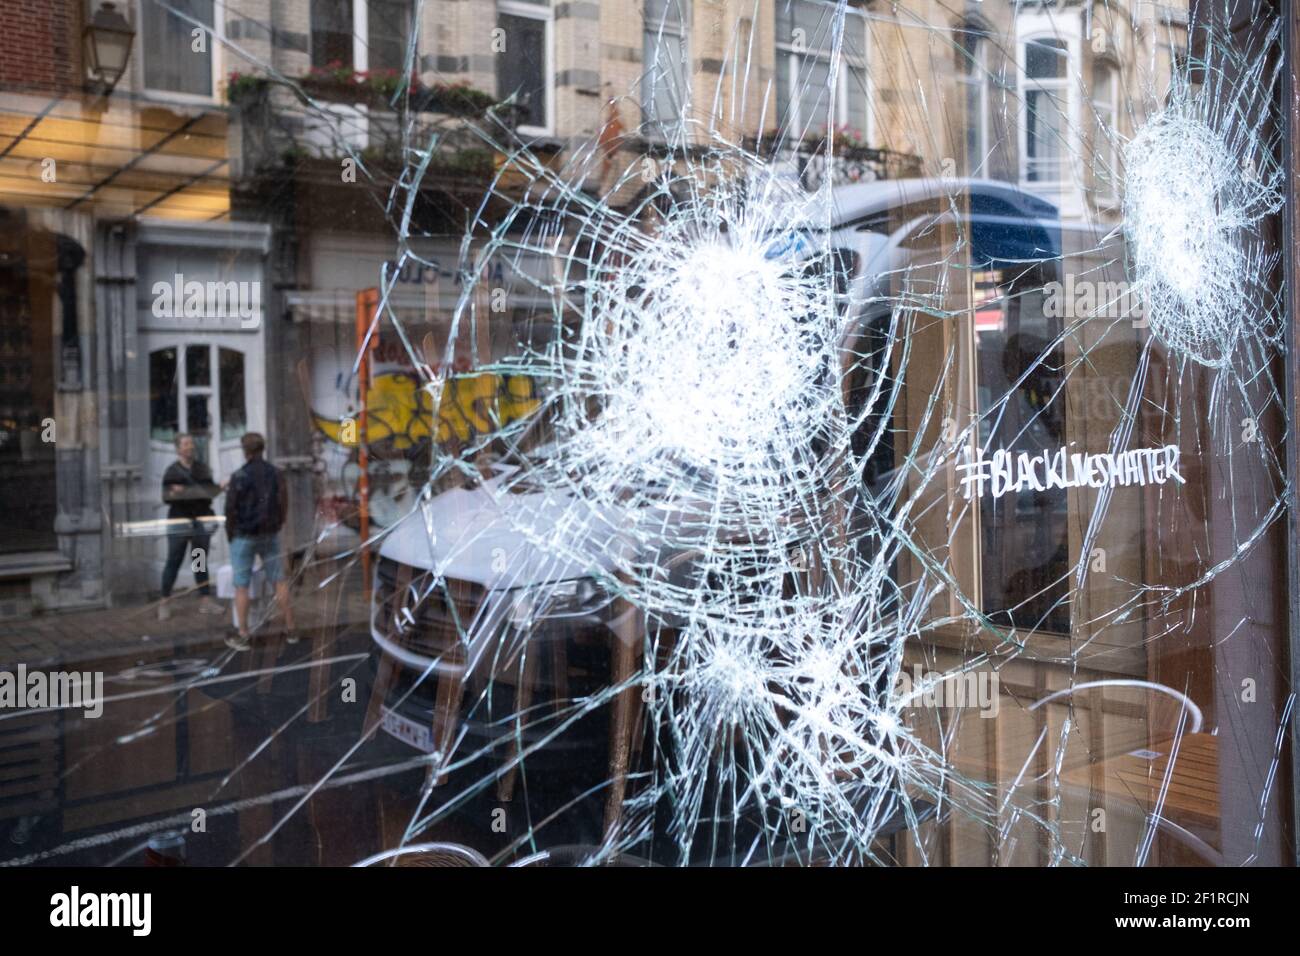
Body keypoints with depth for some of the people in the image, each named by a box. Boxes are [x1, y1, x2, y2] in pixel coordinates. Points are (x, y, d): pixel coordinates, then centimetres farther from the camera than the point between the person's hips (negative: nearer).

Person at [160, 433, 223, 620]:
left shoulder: (203, 469, 12)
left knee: (201, 562, 8)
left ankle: (205, 600, 12)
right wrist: (172, 493, -24)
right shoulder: (172, 471, 0)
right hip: (179, 520, -4)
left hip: (201, 520, 4)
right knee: (173, 561, 0)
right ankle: (165, 601, 7)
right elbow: (165, 497, -2)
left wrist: (219, 488, -2)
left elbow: (210, 490, 18)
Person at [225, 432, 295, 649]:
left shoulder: (239, 477, -13)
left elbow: (231, 509, -10)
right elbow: (283, 505, 3)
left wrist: (230, 534, 3)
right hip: (270, 535, 4)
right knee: (279, 580, 12)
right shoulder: (276, 473, -1)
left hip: (244, 537, -4)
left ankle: (242, 636, 5)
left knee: (241, 586, 3)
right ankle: (290, 628, 15)